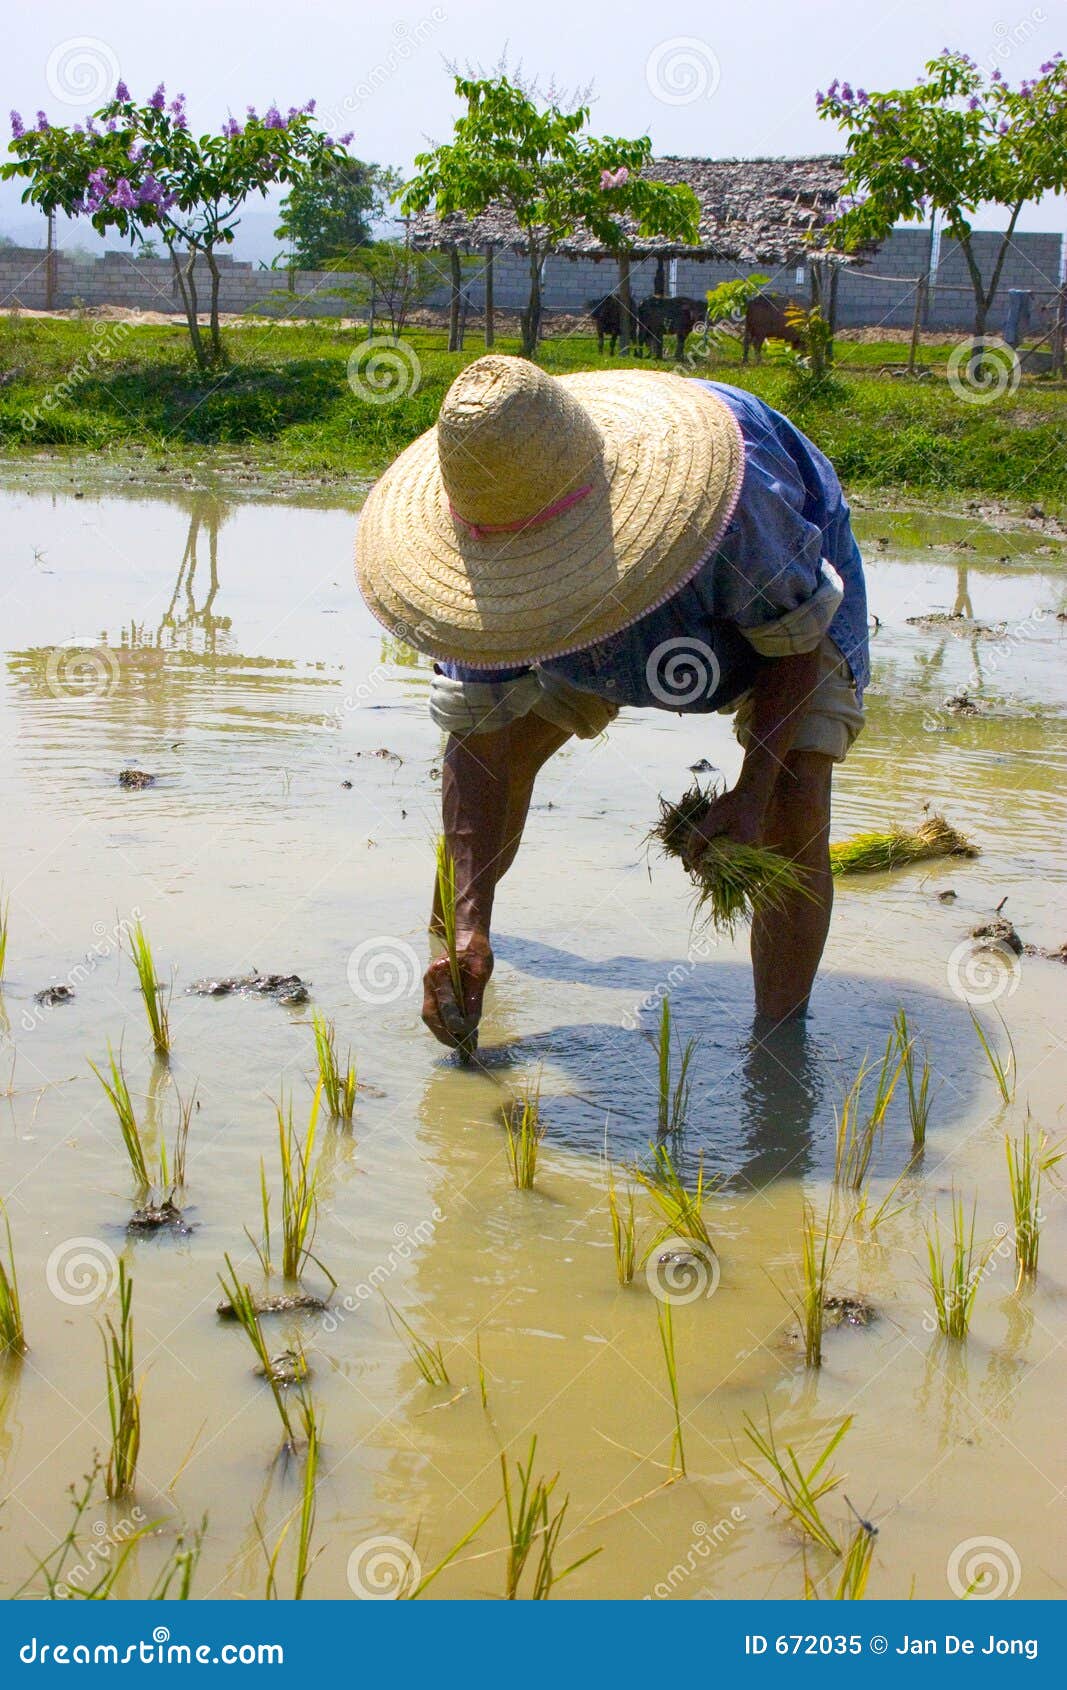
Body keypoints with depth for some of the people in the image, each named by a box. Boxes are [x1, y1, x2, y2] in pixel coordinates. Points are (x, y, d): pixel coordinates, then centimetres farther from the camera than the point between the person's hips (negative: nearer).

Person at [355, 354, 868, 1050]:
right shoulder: (483, 555, -32)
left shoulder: (732, 506, -47)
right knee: (504, 745, -1)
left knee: (793, 814, -22)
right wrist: (470, 923, -29)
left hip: (794, 590, -4)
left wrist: (752, 792, -35)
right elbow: (480, 740, -24)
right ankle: (447, 941, 26)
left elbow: (800, 641, -27)